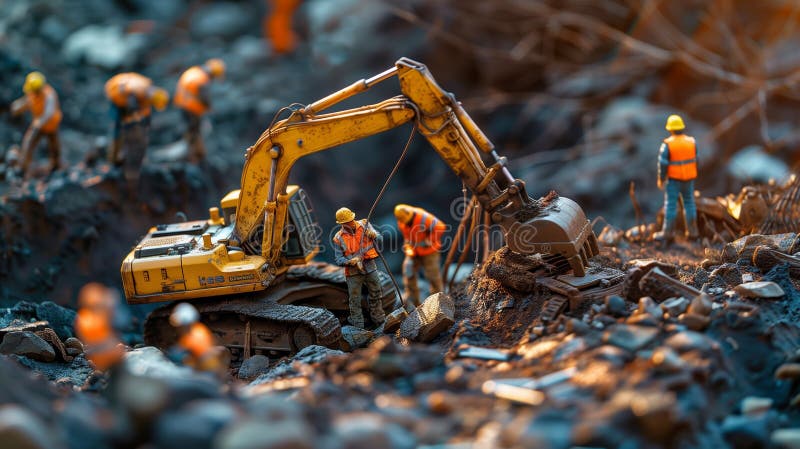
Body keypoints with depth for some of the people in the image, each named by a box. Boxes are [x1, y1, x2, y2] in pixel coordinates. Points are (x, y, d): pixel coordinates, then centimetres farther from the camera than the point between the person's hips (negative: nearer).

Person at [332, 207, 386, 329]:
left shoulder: (364, 225, -1)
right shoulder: (339, 238, -7)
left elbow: (379, 238, 0)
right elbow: (338, 259, -5)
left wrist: (374, 235, -24)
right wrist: (350, 261, -25)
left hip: (370, 266, 3)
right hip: (353, 272, -2)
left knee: (376, 294, 13)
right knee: (355, 299, 2)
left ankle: (379, 320, 29)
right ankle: (358, 326, 13)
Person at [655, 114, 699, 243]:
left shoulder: (667, 144, -18)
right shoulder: (691, 142, -4)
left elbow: (663, 163, -16)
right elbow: (695, 160, 4)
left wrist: (661, 179, -5)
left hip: (673, 178, -4)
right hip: (688, 178, 4)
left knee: (670, 204, 1)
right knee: (689, 203, 15)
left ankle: (668, 233, 3)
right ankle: (692, 231, 18)